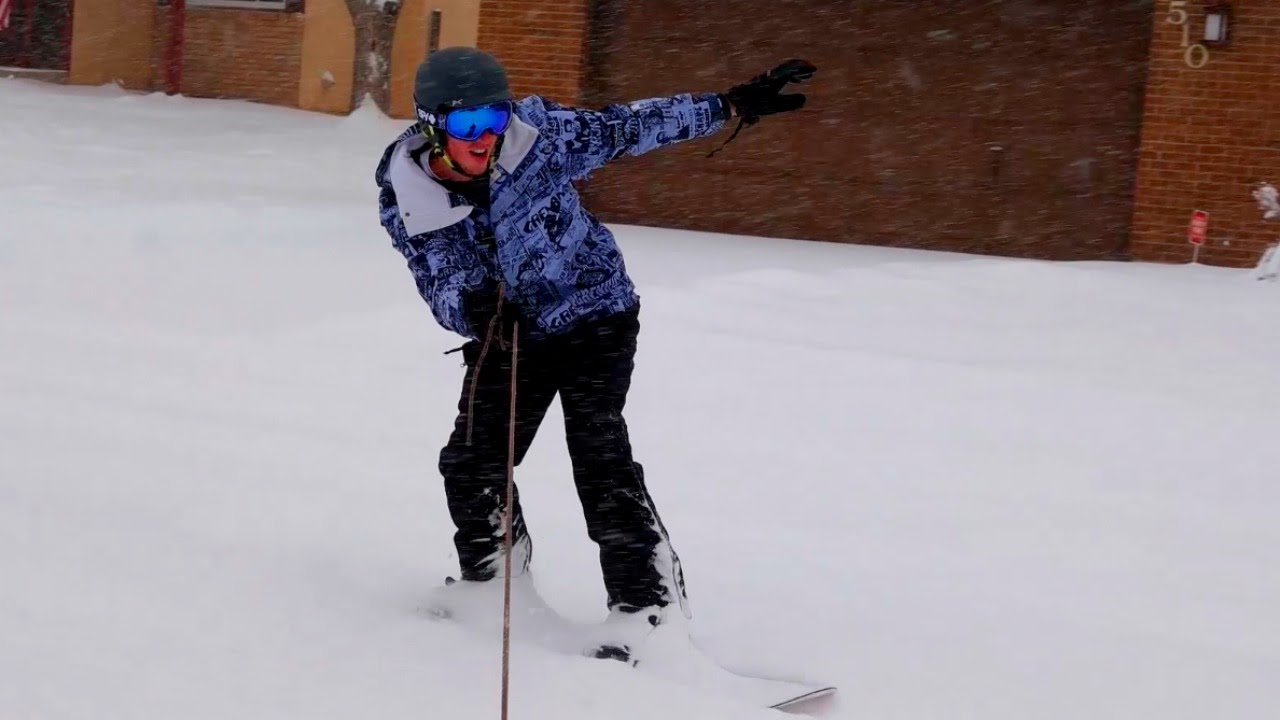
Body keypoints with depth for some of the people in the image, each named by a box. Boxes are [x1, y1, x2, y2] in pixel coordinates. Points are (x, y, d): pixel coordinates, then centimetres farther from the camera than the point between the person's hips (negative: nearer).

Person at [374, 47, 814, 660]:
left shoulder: (538, 133, -18)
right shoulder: (406, 196, -14)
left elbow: (626, 129, -6)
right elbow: (438, 281, -17)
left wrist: (730, 106, -4)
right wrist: (471, 307, -41)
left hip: (593, 313, -3)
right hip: (507, 333, 4)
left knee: (598, 449, -19)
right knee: (471, 463, 0)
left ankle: (651, 611, -21)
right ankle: (493, 583, 27)